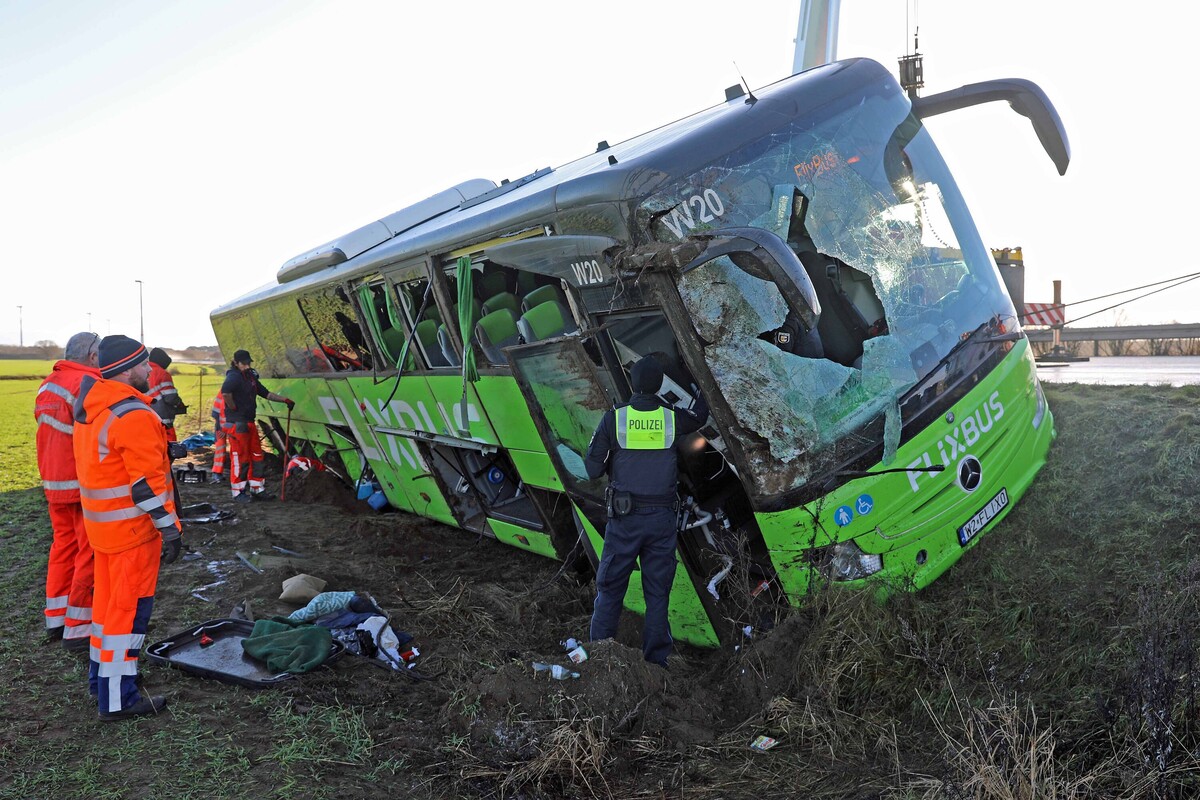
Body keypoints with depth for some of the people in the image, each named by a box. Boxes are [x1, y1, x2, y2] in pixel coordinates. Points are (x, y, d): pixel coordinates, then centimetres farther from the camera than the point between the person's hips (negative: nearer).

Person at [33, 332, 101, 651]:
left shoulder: (47, 385, 11)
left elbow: (47, 434, 15)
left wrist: (49, 475, 20)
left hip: (53, 483, 9)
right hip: (86, 486, -9)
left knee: (63, 545, 18)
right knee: (90, 553, -1)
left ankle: (56, 619, 27)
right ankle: (78, 629, 4)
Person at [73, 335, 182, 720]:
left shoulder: (90, 406, 9)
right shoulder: (134, 416, -22)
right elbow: (148, 483, -23)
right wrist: (170, 527, -18)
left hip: (102, 524, 10)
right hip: (132, 529, -10)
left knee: (108, 599, 21)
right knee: (130, 608, -2)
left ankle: (101, 675, 35)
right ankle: (117, 698, 5)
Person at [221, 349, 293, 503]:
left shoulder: (250, 377, 15)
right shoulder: (234, 376, -14)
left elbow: (266, 393, 21)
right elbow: (225, 393, -35)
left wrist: (285, 400, 14)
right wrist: (233, 408, -22)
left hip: (249, 423, 9)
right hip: (237, 424, -9)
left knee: (256, 455, 12)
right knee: (239, 457, -4)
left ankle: (256, 489, 21)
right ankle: (238, 492, 4)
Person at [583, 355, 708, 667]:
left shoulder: (613, 418, -8)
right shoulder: (672, 419, -2)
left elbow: (592, 469, -6)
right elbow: (700, 417, 22)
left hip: (624, 516, -1)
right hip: (662, 517, 2)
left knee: (610, 587, 10)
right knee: (658, 591, 10)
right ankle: (656, 659, 14)